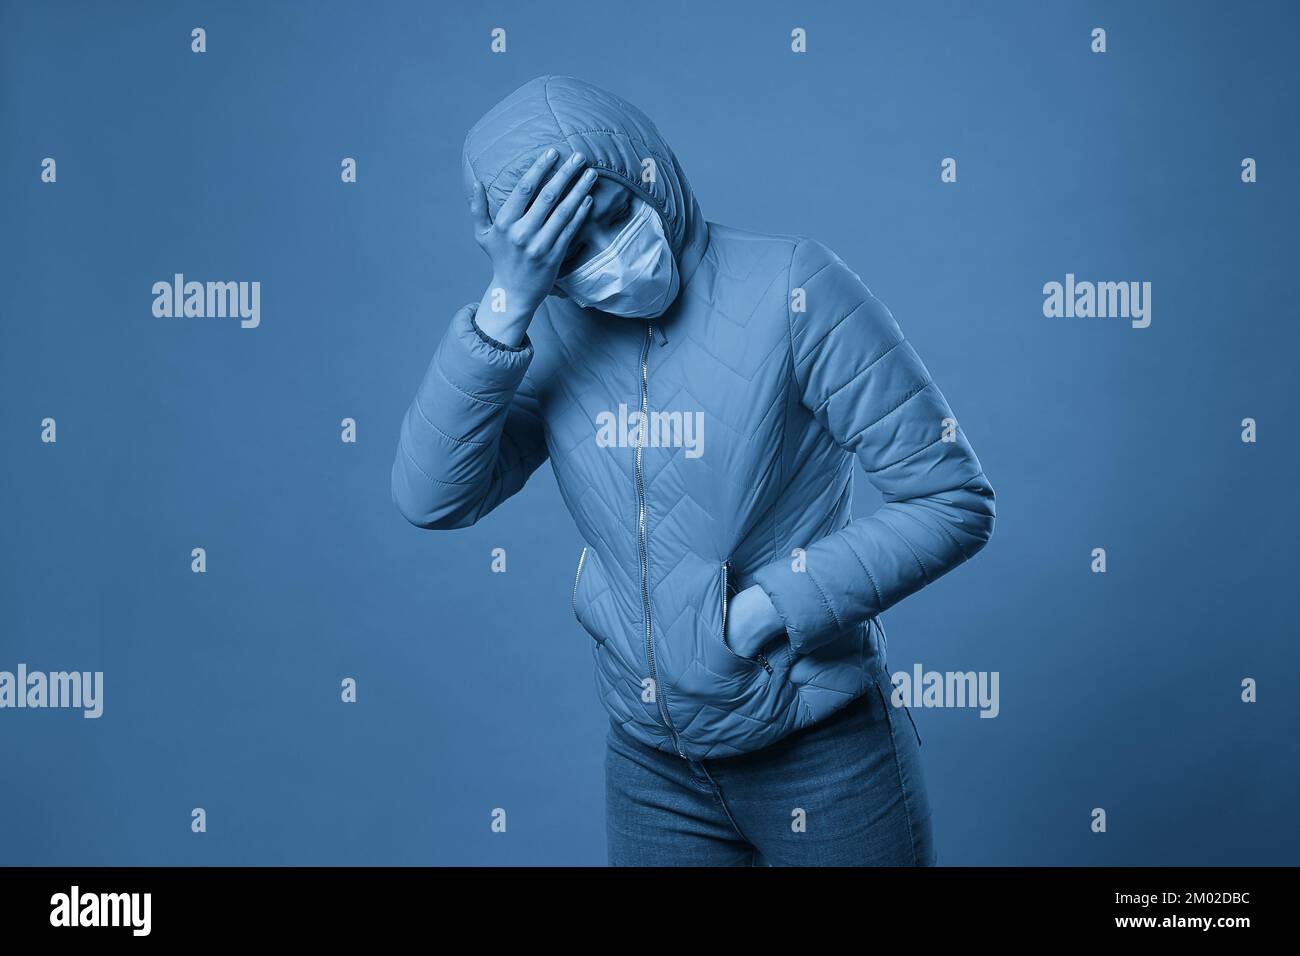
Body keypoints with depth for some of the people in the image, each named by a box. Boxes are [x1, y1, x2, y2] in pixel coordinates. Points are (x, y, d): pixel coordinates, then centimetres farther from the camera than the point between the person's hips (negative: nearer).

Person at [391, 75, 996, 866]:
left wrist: (764, 610, -17)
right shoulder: (553, 331, -2)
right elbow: (431, 499, -14)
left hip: (819, 750, -4)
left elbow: (954, 501, -14)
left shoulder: (791, 287, -15)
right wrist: (505, 304, -22)